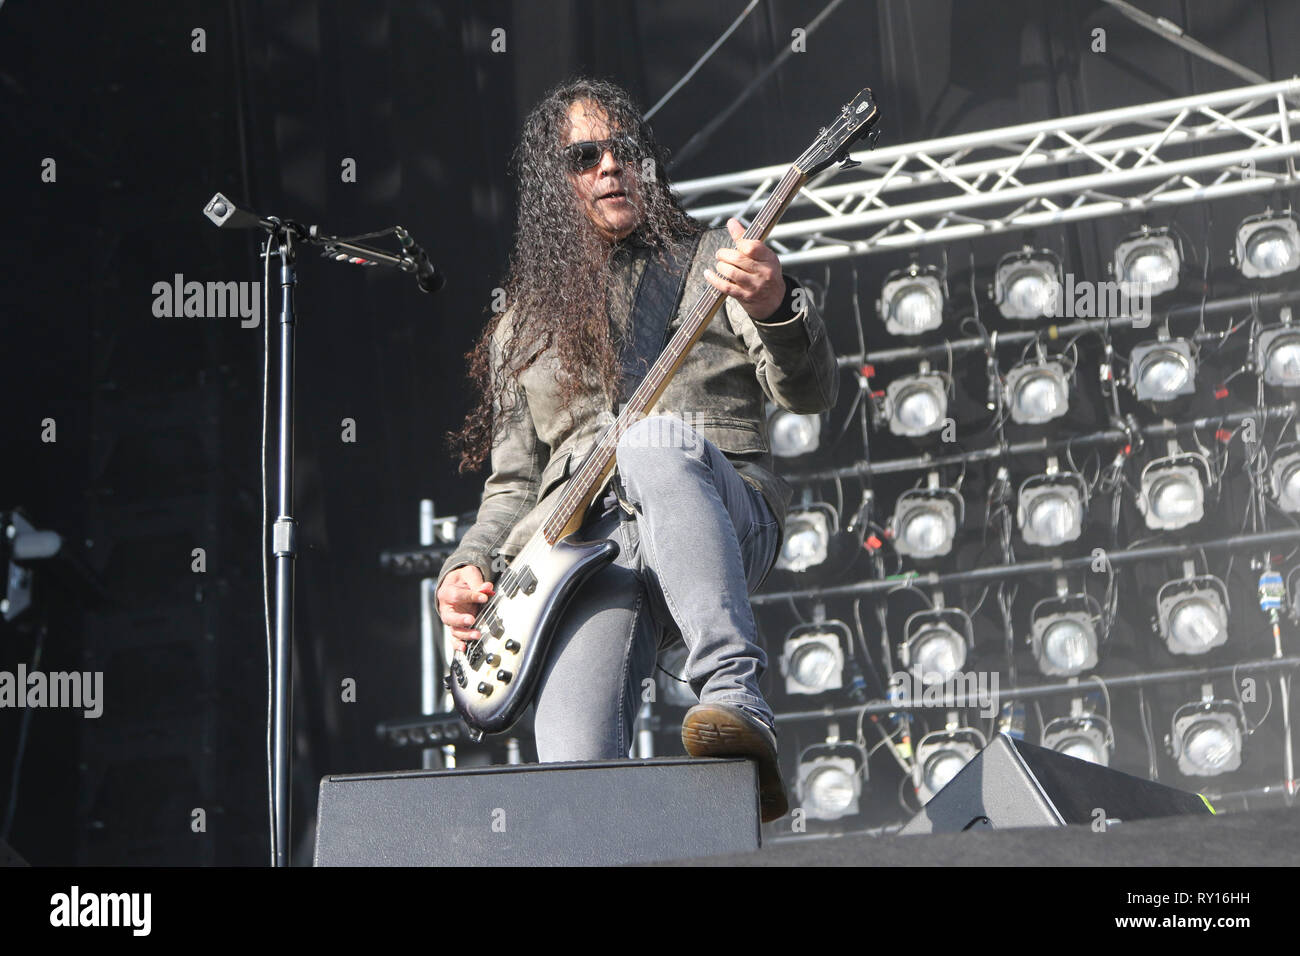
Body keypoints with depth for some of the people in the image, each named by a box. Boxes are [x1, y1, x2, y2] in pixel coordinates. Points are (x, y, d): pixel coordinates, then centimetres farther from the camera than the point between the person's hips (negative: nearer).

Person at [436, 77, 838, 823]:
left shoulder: (709, 262, 15)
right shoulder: (523, 328, 24)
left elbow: (811, 394, 0)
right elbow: (514, 484, 26)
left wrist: (777, 308, -21)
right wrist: (468, 569, 5)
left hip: (724, 523, -1)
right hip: (584, 546, 2)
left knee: (657, 441, -41)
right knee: (575, 777, -30)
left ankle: (737, 700, -46)